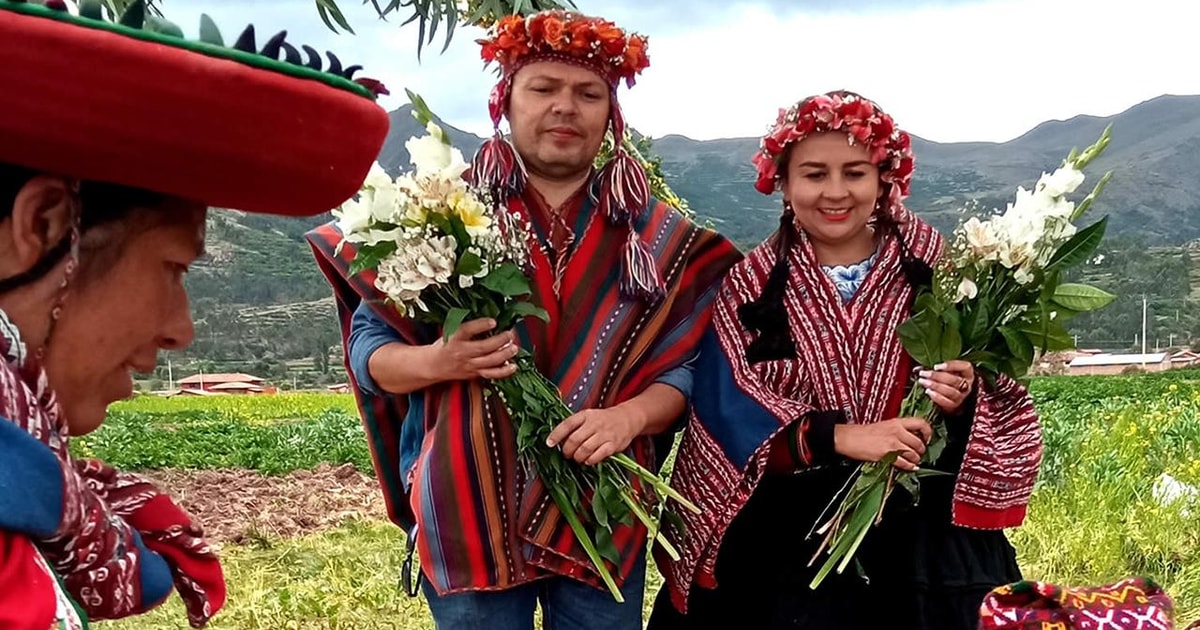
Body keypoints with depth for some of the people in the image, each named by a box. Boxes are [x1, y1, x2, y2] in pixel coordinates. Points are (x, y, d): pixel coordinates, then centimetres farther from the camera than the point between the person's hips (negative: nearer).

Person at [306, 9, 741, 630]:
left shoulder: (653, 235, 5)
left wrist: (630, 416, -17)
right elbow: (368, 347, 2)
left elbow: (686, 367, 3)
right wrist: (439, 361, -19)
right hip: (468, 514, -1)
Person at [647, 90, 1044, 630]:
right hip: (786, 552, -1)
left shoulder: (936, 275, -1)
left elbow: (1003, 408, 1)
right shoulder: (748, 288, -2)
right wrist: (838, 436, -25)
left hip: (925, 545, 1)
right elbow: (728, 414, -12)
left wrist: (963, 402, -21)